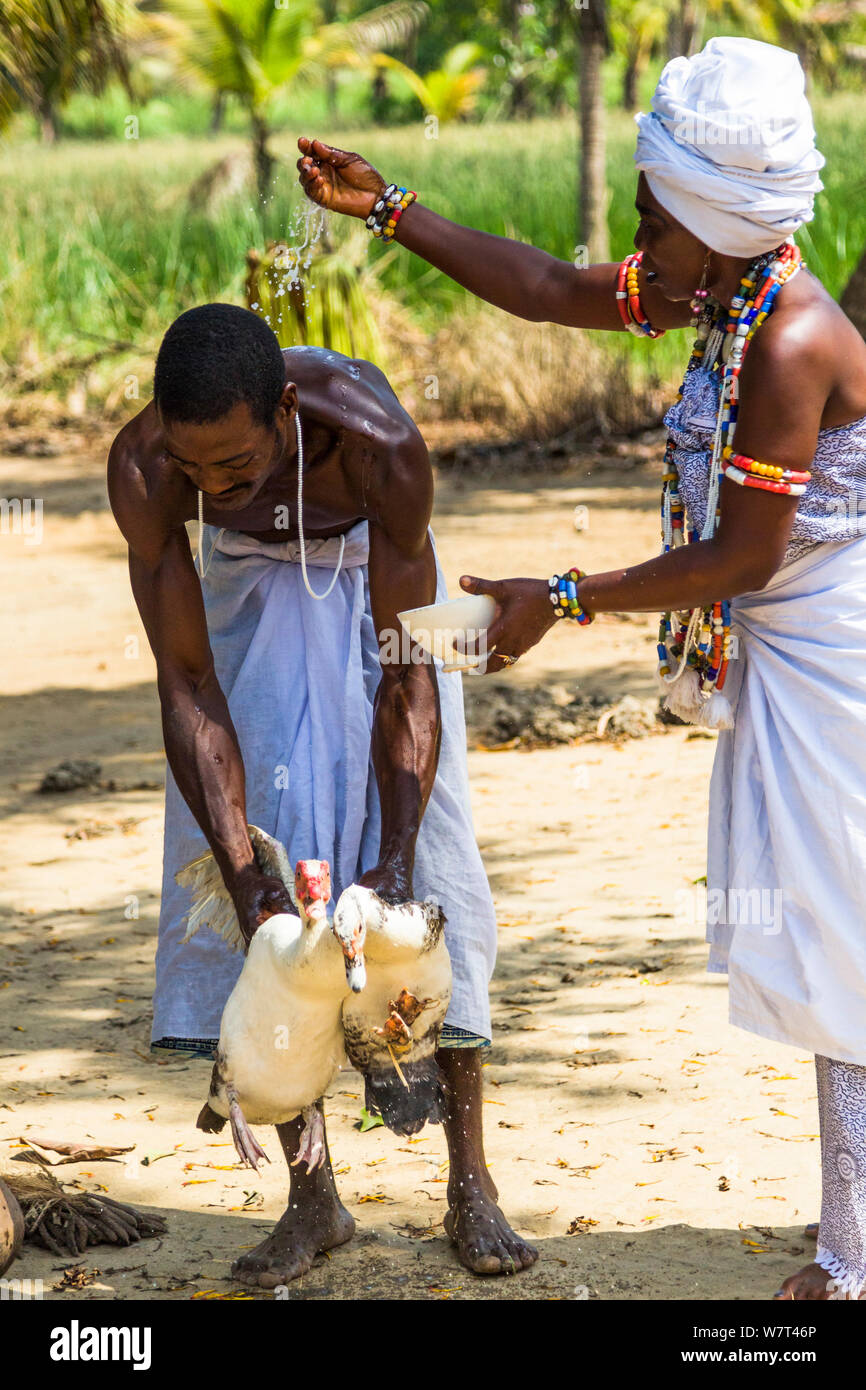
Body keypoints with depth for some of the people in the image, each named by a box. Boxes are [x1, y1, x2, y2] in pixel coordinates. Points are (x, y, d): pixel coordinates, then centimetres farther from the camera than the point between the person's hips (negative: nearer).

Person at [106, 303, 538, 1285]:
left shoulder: (379, 445, -40)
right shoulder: (142, 467, -35)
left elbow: (407, 674, -32)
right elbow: (187, 681, -29)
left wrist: (396, 862, -40)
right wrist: (245, 877, -36)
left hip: (370, 580, -1)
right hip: (243, 586, 2)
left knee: (431, 856, -10)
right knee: (251, 846, -7)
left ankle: (470, 1184, 0)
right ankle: (311, 1200, 1)